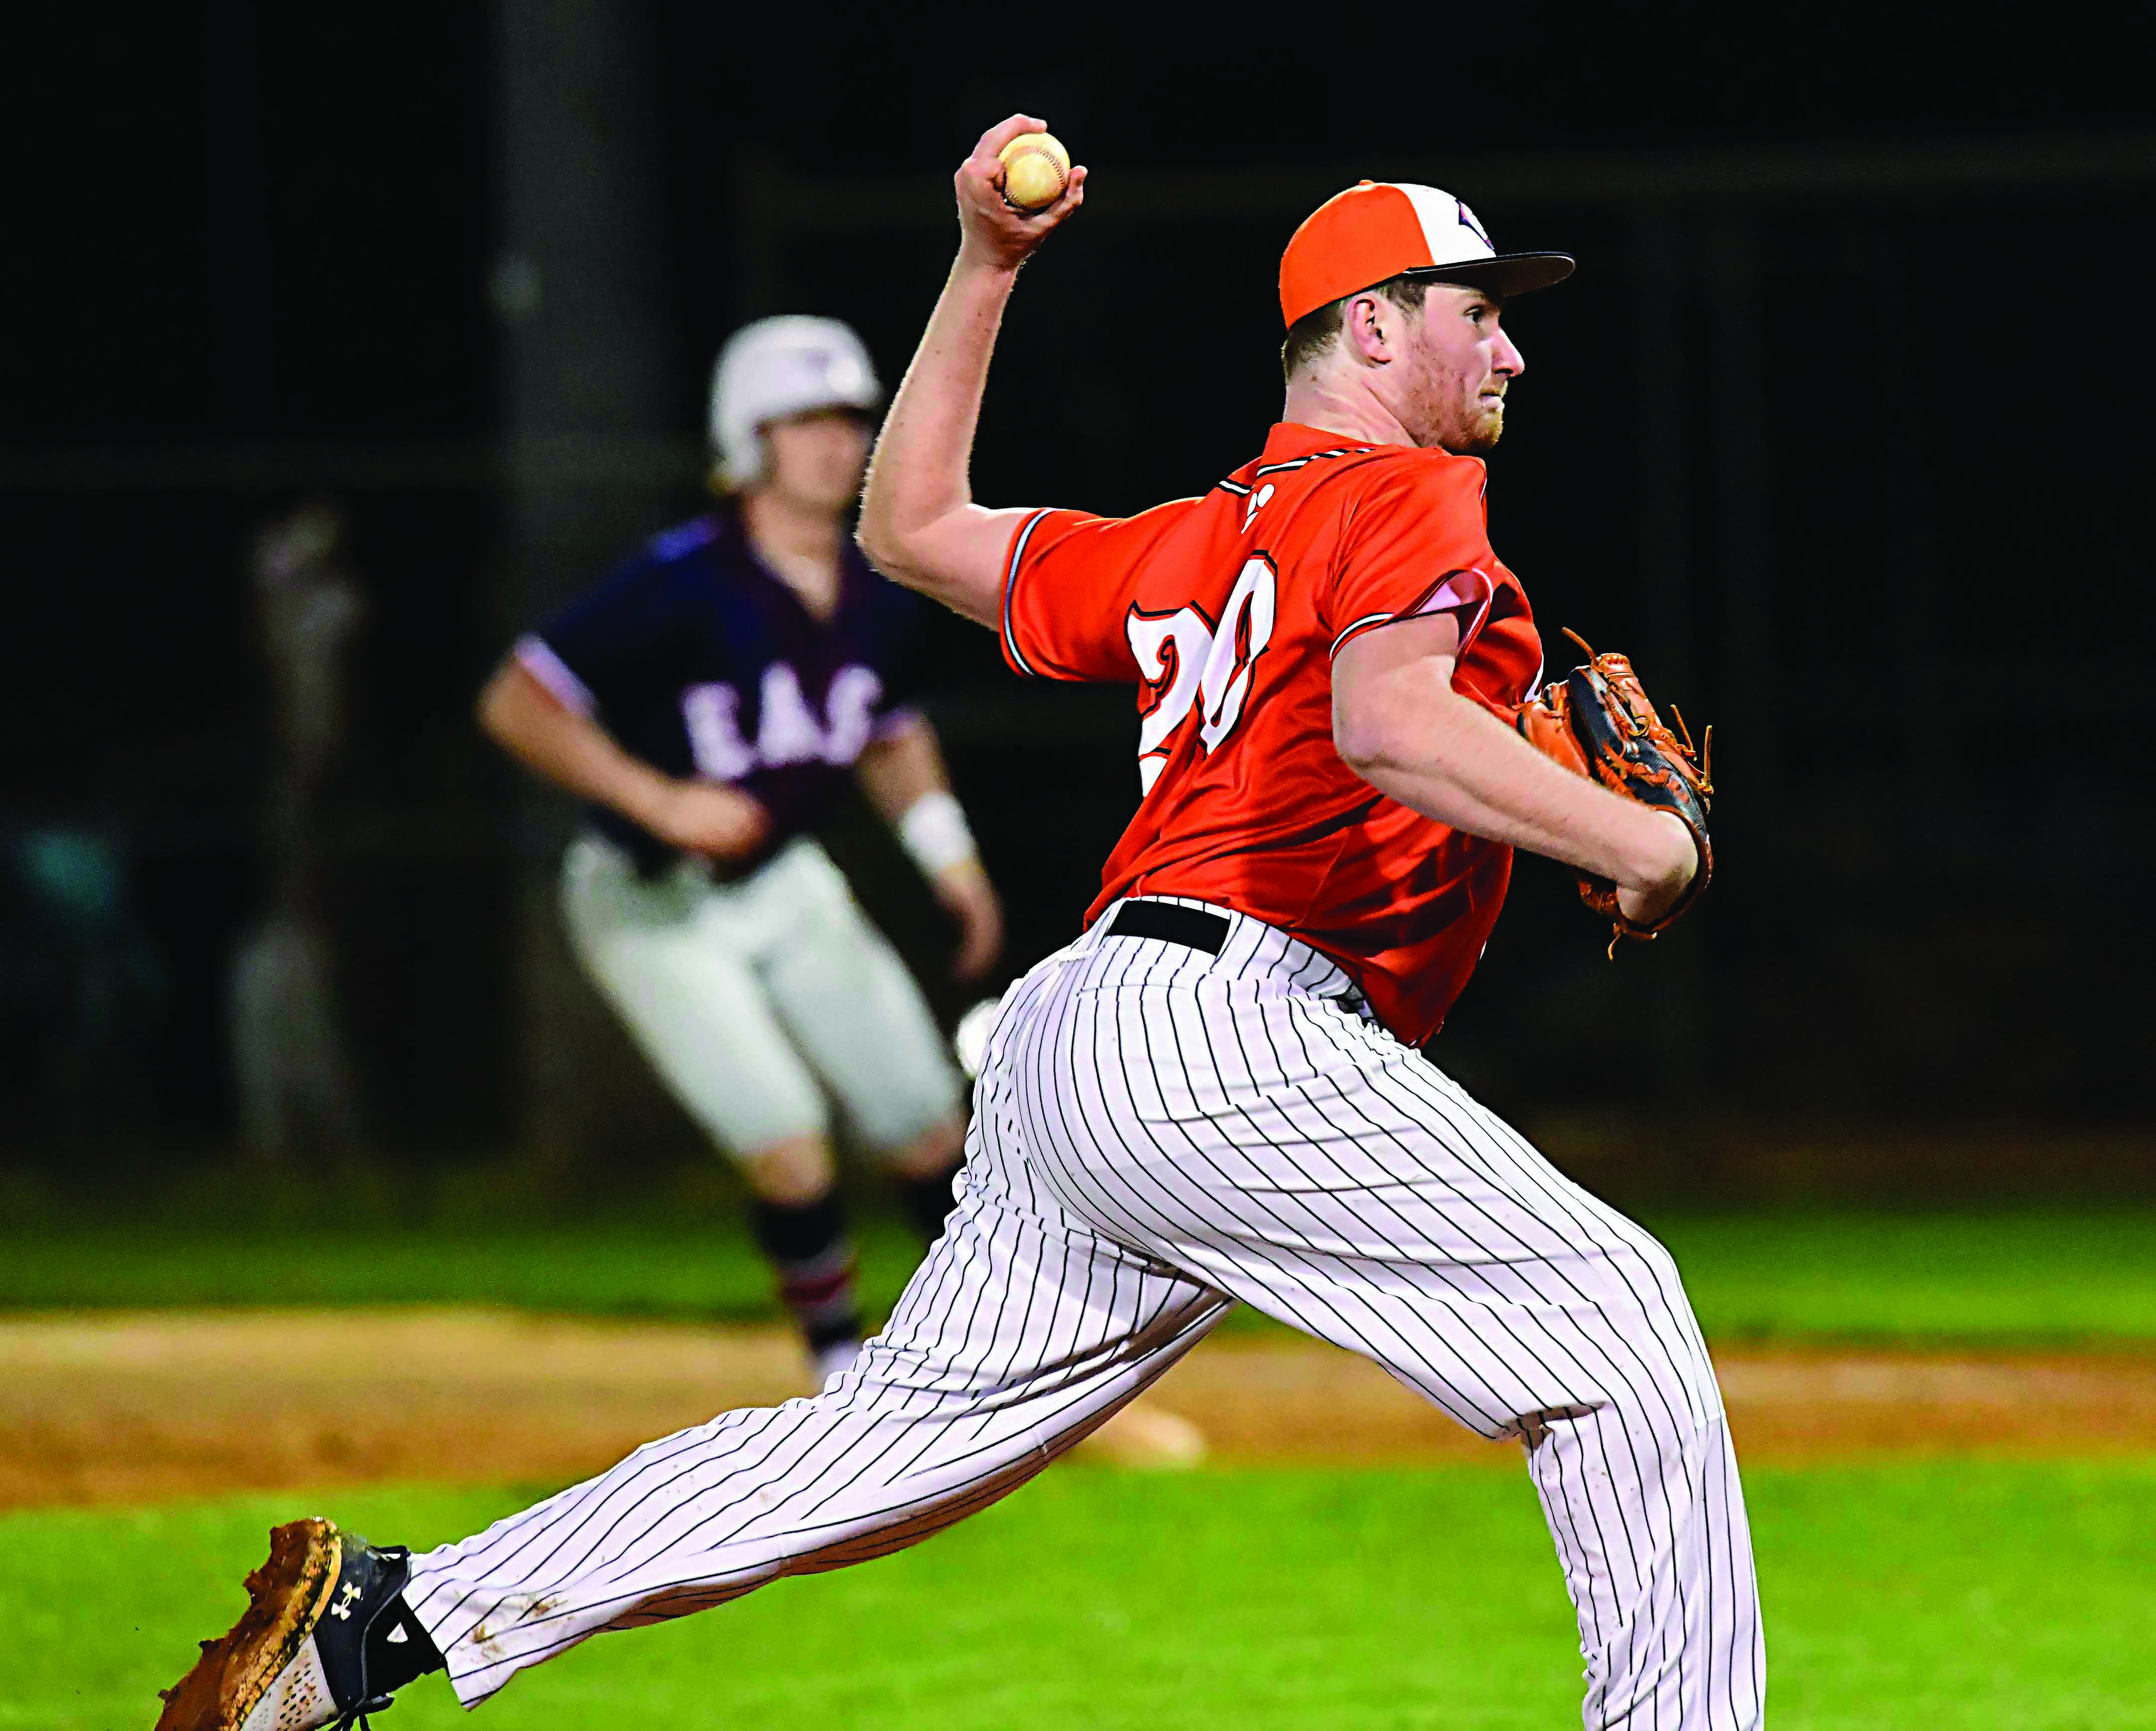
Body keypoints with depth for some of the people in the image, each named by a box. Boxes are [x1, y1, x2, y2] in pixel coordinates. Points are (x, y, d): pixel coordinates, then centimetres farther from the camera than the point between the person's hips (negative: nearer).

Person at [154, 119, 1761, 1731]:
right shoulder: (1409, 496, 0)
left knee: (902, 1433, 8)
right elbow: (1389, 719, -20)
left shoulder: (1192, 543, 26)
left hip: (1059, 1041, 9)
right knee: (1610, 1307, -5)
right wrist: (1635, 839, -16)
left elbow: (913, 527, 36)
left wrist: (984, 269, 37)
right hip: (1219, 1023, -9)